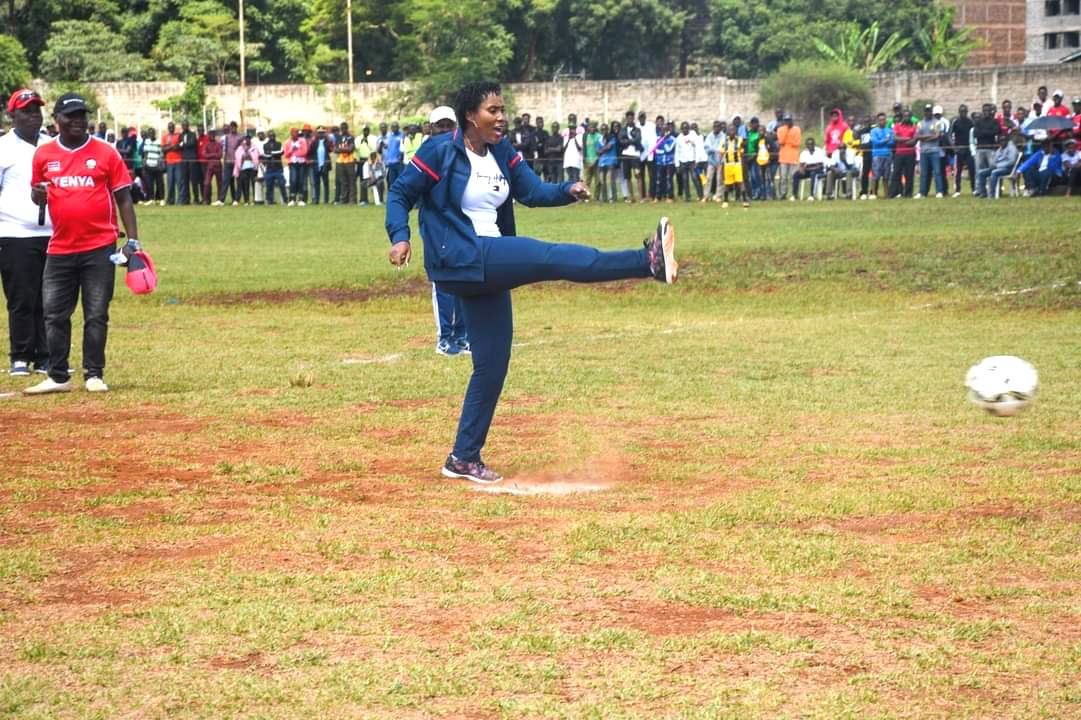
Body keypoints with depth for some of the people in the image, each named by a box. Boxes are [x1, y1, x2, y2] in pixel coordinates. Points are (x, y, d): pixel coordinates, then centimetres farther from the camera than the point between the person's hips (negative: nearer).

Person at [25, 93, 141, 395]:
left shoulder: (106, 153, -1)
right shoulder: (44, 154, 6)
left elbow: (123, 198, 1)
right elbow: (37, 196, 17)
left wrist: (132, 240, -6)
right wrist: (38, 194, -8)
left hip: (99, 248, -2)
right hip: (60, 250, 3)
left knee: (96, 315, 1)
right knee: (54, 314, 3)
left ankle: (94, 375, 9)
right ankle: (58, 377, 11)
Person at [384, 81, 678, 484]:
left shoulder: (503, 154, 11)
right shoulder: (440, 152, -7)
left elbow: (533, 191, 8)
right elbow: (400, 194, -3)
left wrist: (569, 190, -12)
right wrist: (400, 237, -19)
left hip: (488, 268, 8)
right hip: (459, 257, -8)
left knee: (492, 364, 9)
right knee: (552, 258, -23)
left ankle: (464, 458, 17)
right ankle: (650, 262, -33)